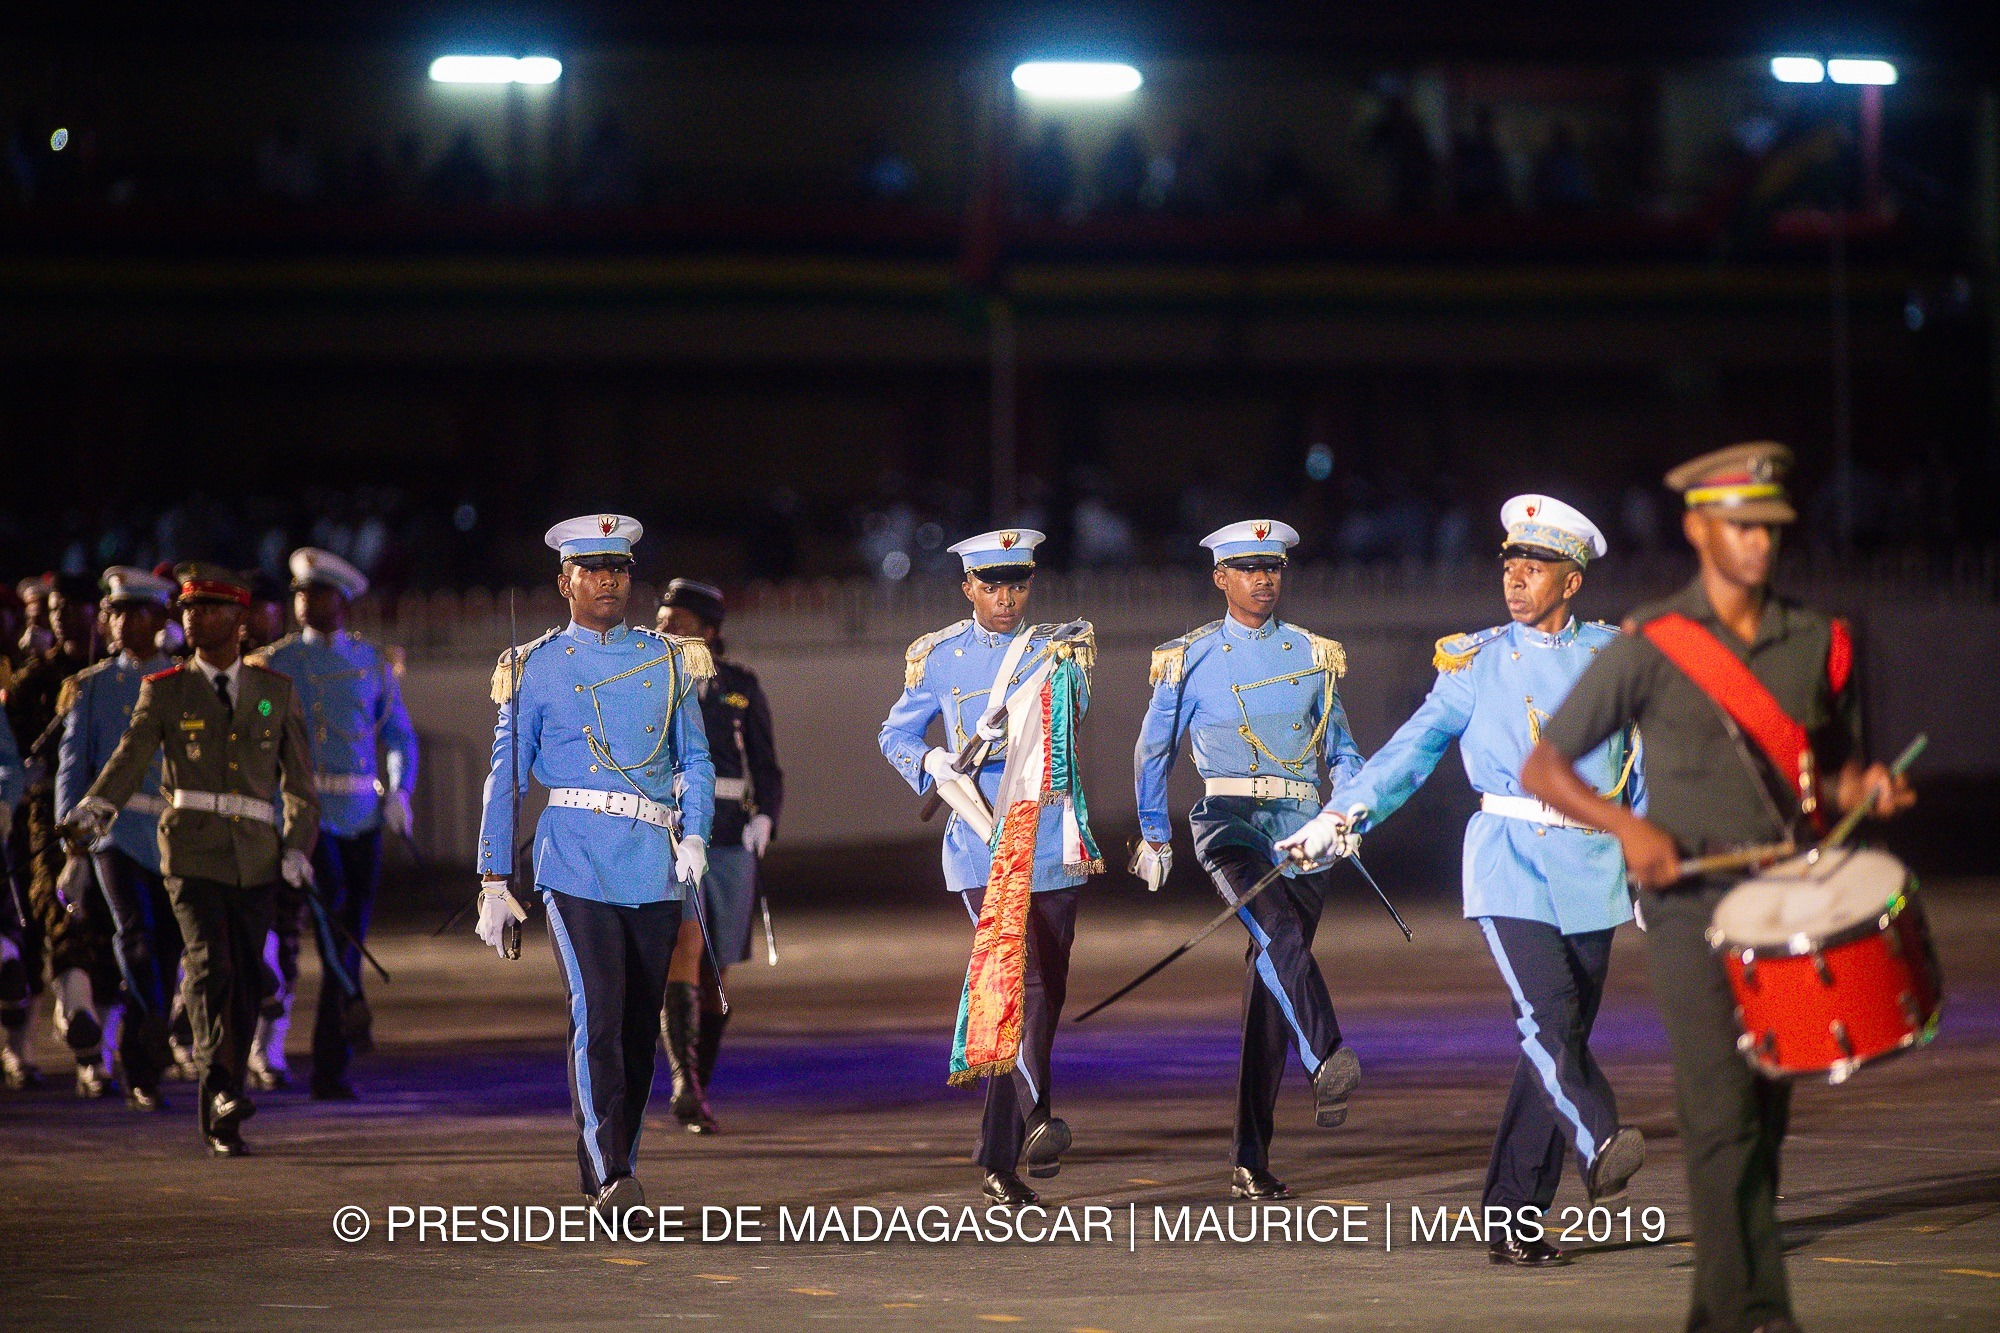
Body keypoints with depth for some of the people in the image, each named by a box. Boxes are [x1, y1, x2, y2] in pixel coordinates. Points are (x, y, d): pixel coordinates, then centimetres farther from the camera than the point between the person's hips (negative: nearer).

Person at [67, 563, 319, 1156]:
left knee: (245, 984, 2)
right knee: (209, 964, -21)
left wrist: (298, 844, 0)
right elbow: (131, 755, -7)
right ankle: (219, 1089, -31)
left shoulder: (276, 691, 13)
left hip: (256, 857, 2)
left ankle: (218, 1119, 10)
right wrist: (96, 806, -26)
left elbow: (300, 778, 14)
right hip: (192, 851, -2)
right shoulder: (164, 691, 8)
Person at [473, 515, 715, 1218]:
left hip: (655, 864, 4)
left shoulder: (668, 661, 14)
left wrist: (694, 835, -3)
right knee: (597, 1014, -16)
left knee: (639, 1025, 6)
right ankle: (612, 1178, -20)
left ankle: (605, 1171, 18)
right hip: (576, 861, -4)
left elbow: (695, 759, 15)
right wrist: (493, 883, 2)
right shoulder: (537, 667, 6)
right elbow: (504, 781, 7)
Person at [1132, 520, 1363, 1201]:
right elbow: (1153, 750, 14)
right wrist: (1154, 836, 15)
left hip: (1302, 831, 3)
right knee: (1281, 934, -31)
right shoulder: (1191, 659, 5)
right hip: (1231, 825, -3)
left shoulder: (1314, 655, 12)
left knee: (1271, 988, 3)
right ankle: (1328, 1065, -51)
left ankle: (1251, 1160, 8)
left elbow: (1341, 750, 18)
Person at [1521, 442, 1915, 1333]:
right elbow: (1542, 770, 0)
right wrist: (1629, 826, -15)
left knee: (1765, 1117, 5)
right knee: (1721, 1110, -14)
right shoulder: (1650, 648, -3)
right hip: (1689, 902, -4)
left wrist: (1863, 789, -1)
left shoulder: (1816, 643, 10)